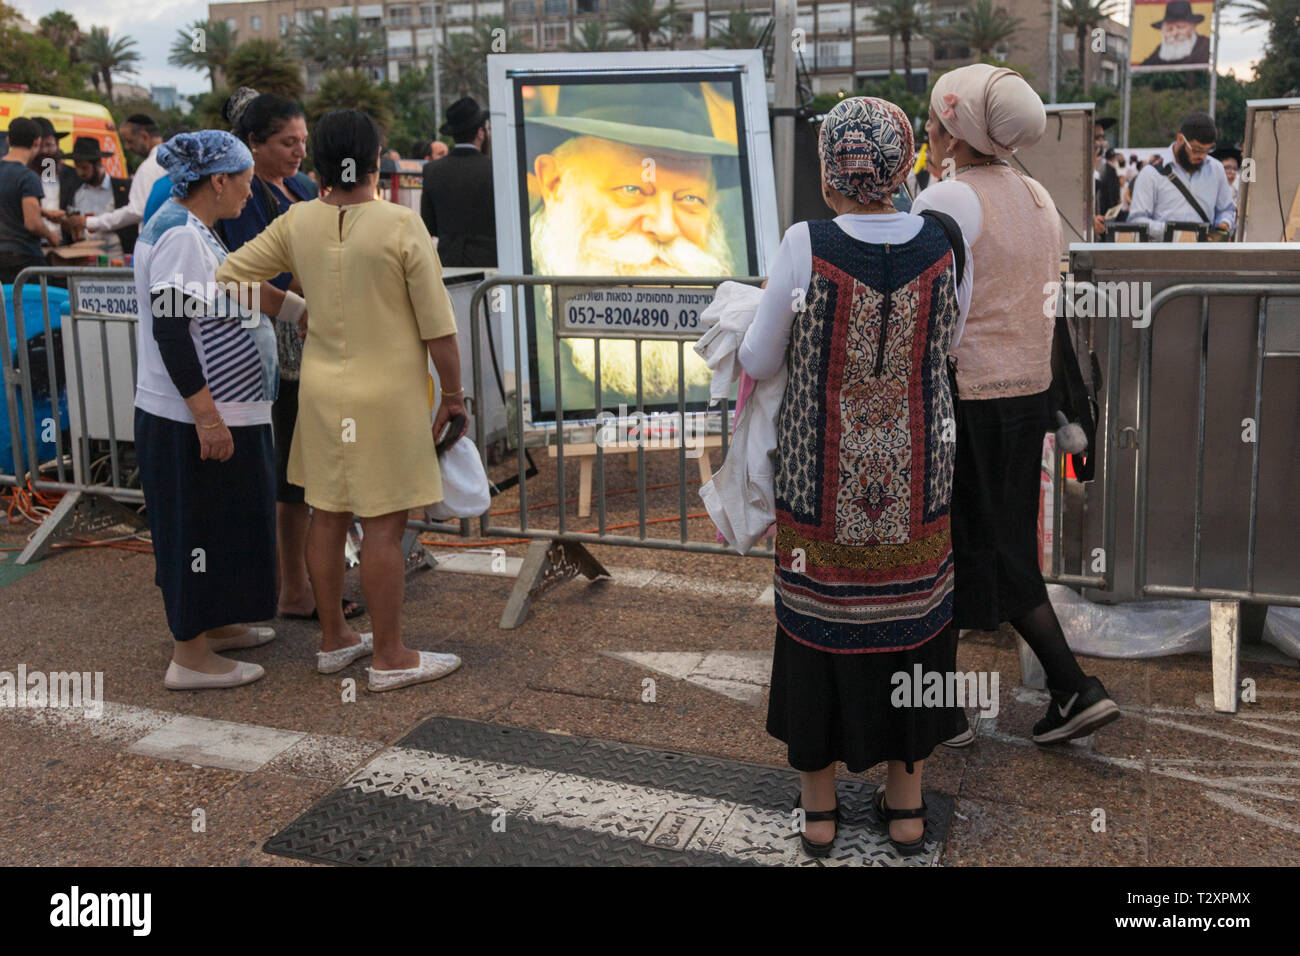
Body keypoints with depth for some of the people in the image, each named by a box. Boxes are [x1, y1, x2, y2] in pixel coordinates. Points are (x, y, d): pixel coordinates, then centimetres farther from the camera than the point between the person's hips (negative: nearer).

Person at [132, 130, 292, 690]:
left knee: (217, 526, 20)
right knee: (199, 528, -2)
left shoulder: (192, 228, 14)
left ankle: (211, 624, 34)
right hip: (195, 419, -10)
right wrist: (207, 416, -25)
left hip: (213, 412, 10)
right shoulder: (179, 235, -19)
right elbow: (169, 330, -24)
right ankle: (190, 657, 8)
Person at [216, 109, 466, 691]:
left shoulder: (297, 223, -3)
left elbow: (229, 276, 2)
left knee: (328, 515, 14)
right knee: (384, 526, 2)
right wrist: (453, 393, -1)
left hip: (322, 391, 6)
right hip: (387, 397, -5)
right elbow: (437, 326, -12)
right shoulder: (402, 227, -15)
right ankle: (390, 657, 12)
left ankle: (333, 640, 28)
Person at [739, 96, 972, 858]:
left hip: (822, 481, -2)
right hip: (916, 482, 2)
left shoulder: (806, 247, -18)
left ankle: (819, 808, 29)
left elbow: (762, 362, -6)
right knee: (910, 622, 19)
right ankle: (907, 805, 31)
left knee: (818, 624, 16)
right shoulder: (948, 246, -10)